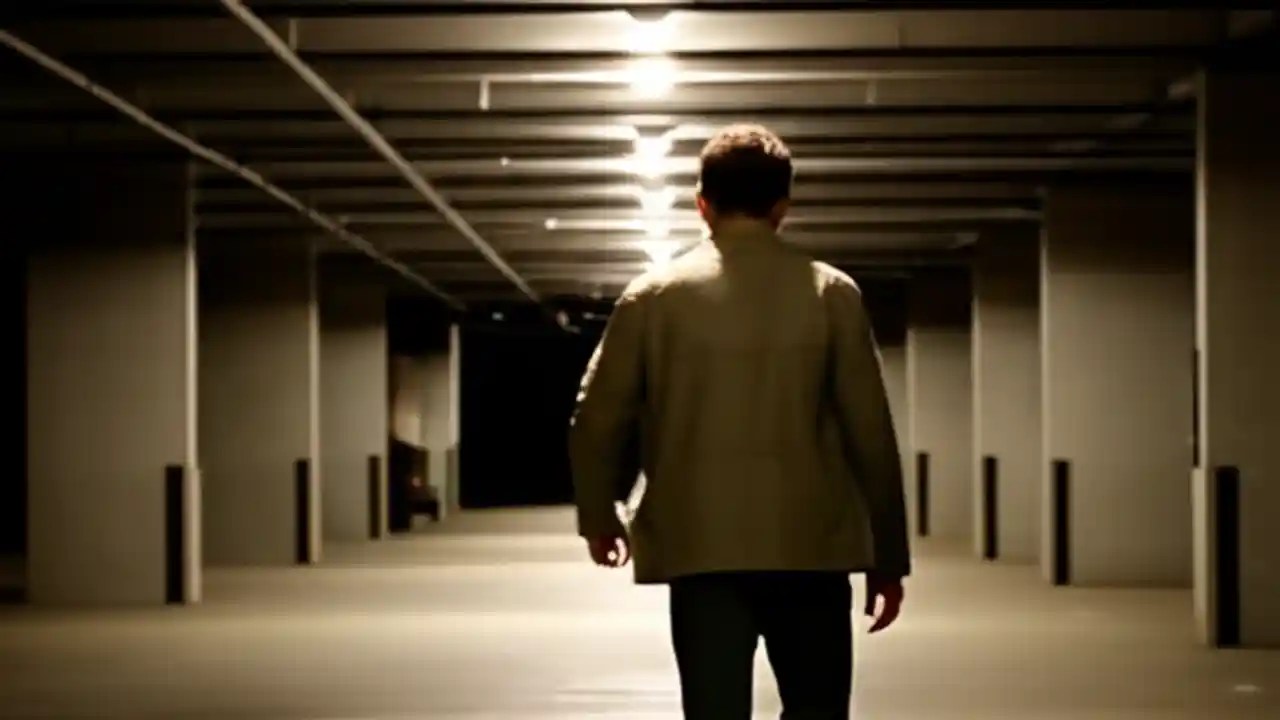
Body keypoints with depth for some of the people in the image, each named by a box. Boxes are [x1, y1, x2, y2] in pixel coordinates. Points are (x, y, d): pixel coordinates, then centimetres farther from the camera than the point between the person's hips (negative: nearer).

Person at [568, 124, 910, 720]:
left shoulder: (654, 296, 3)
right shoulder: (831, 295, 1)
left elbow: (598, 421, 5)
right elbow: (870, 433, 0)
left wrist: (598, 516, 22)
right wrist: (889, 558, 8)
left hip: (700, 549, 1)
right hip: (810, 548, 0)